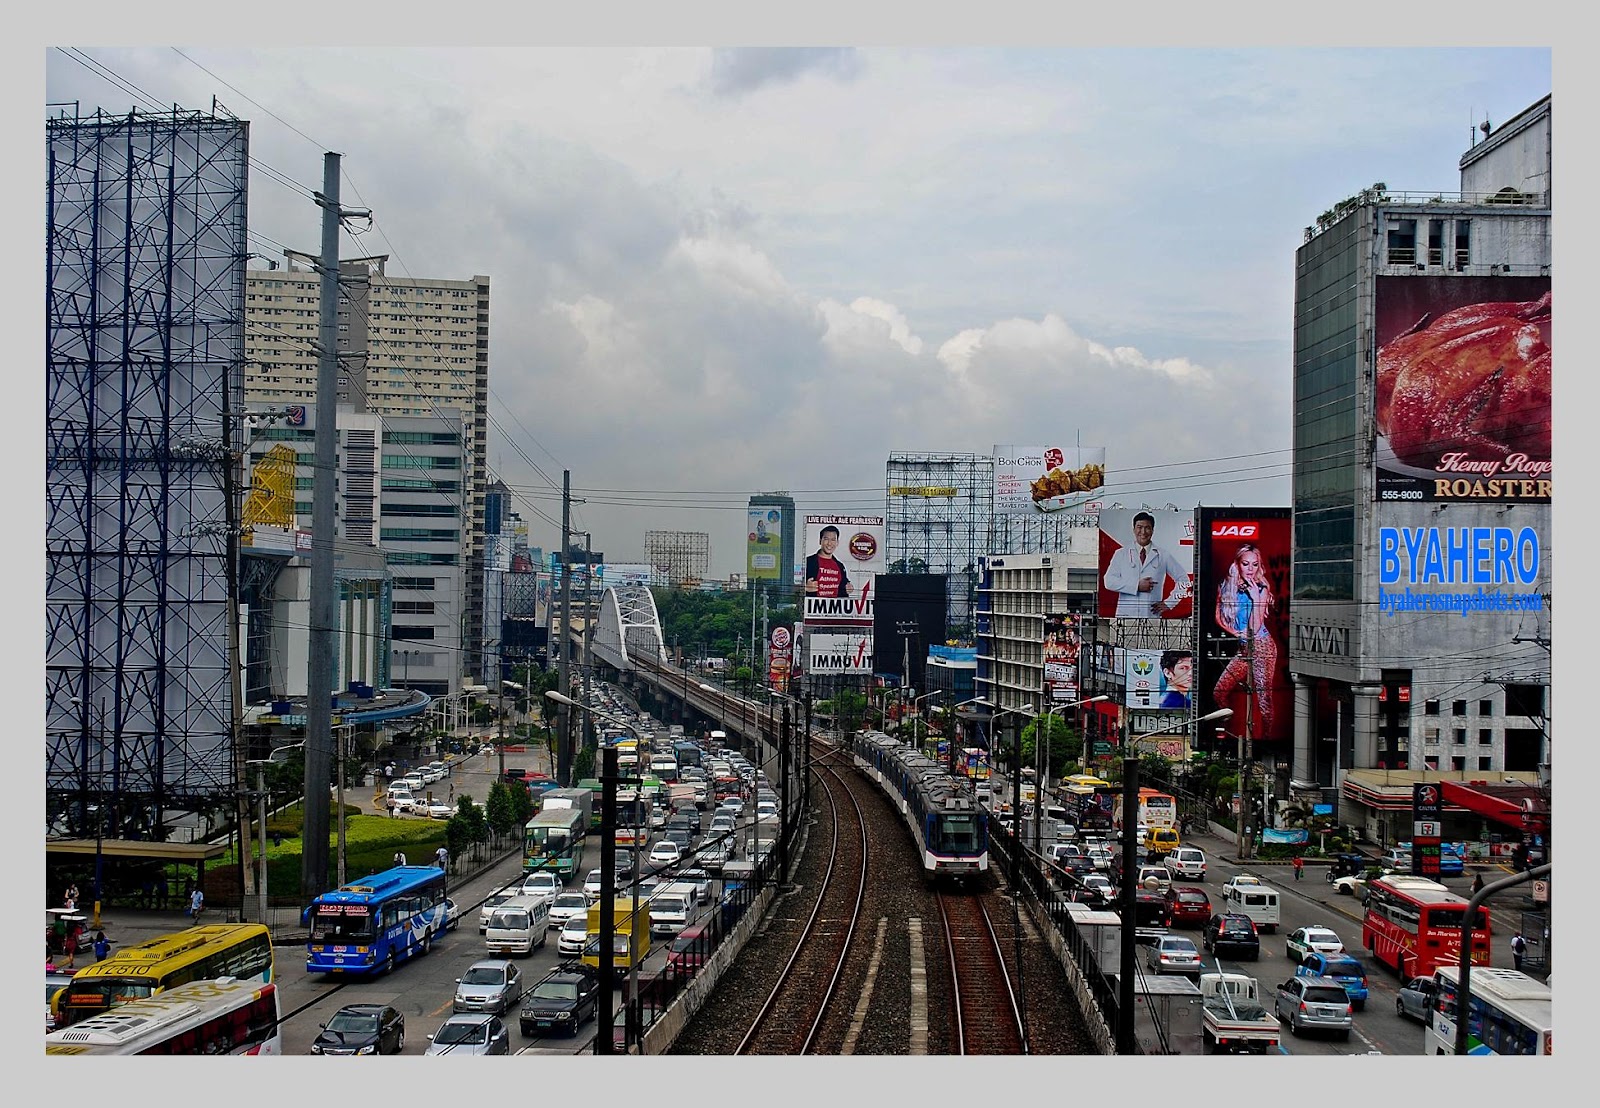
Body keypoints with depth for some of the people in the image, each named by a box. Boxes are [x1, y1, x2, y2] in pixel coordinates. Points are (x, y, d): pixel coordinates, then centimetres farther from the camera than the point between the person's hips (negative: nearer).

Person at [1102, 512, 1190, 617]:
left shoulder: (1164, 556, 11)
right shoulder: (1121, 554, 10)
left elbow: (1183, 579, 16)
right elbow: (1109, 581, 0)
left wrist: (1169, 603, 6)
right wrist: (1137, 586, -9)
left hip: (1151, 616, 0)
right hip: (1125, 615, 0)